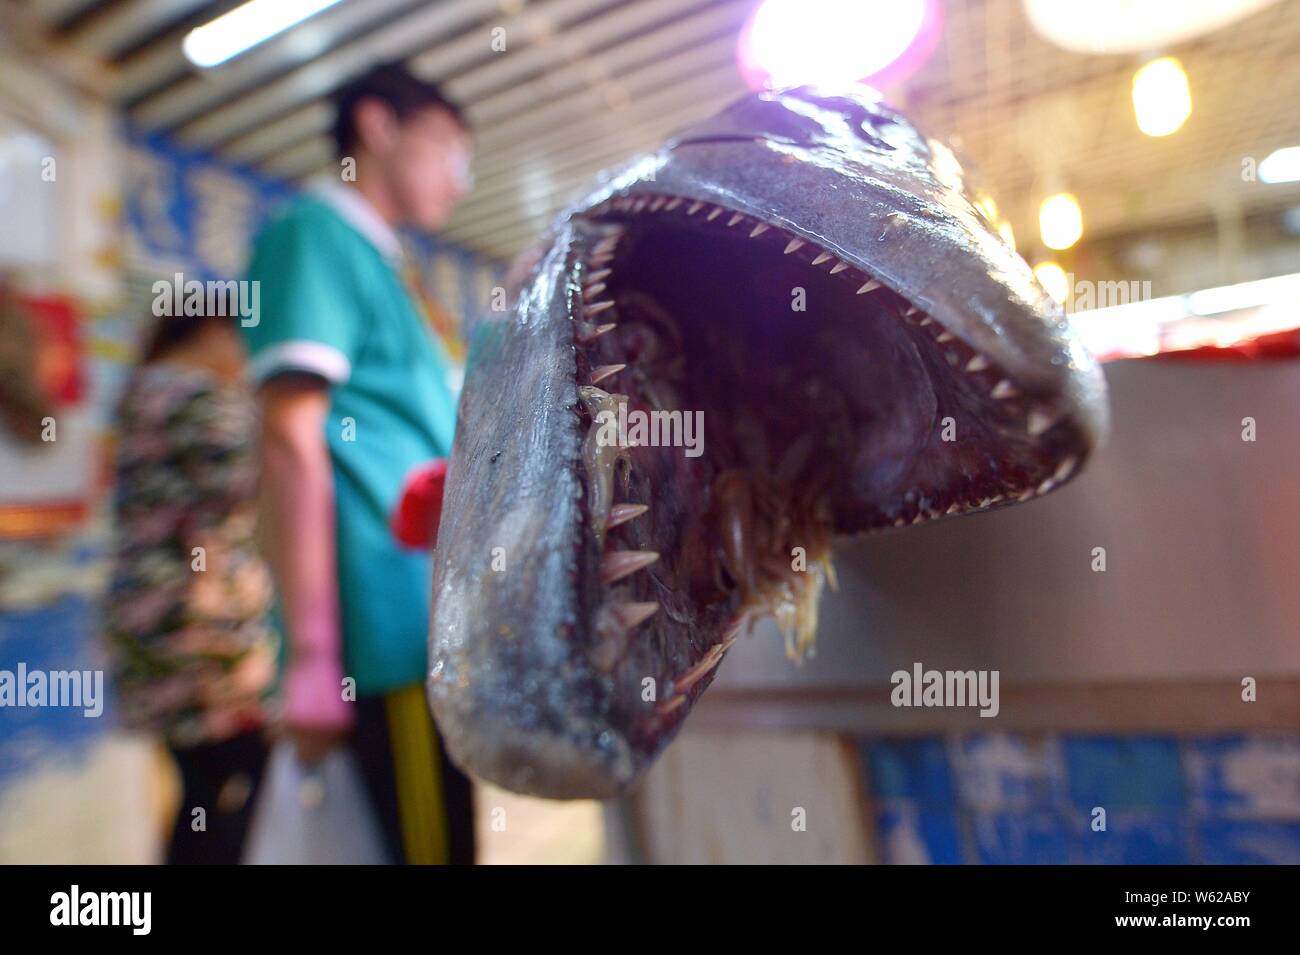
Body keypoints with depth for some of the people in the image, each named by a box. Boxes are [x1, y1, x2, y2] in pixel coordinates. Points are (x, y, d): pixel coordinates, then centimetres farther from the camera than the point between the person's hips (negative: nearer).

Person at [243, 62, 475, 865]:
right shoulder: (316, 233, -2)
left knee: (449, 841, 14)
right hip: (395, 634, -9)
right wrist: (314, 657, -18)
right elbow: (291, 440, -13)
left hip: (433, 631, 9)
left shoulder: (376, 263, 24)